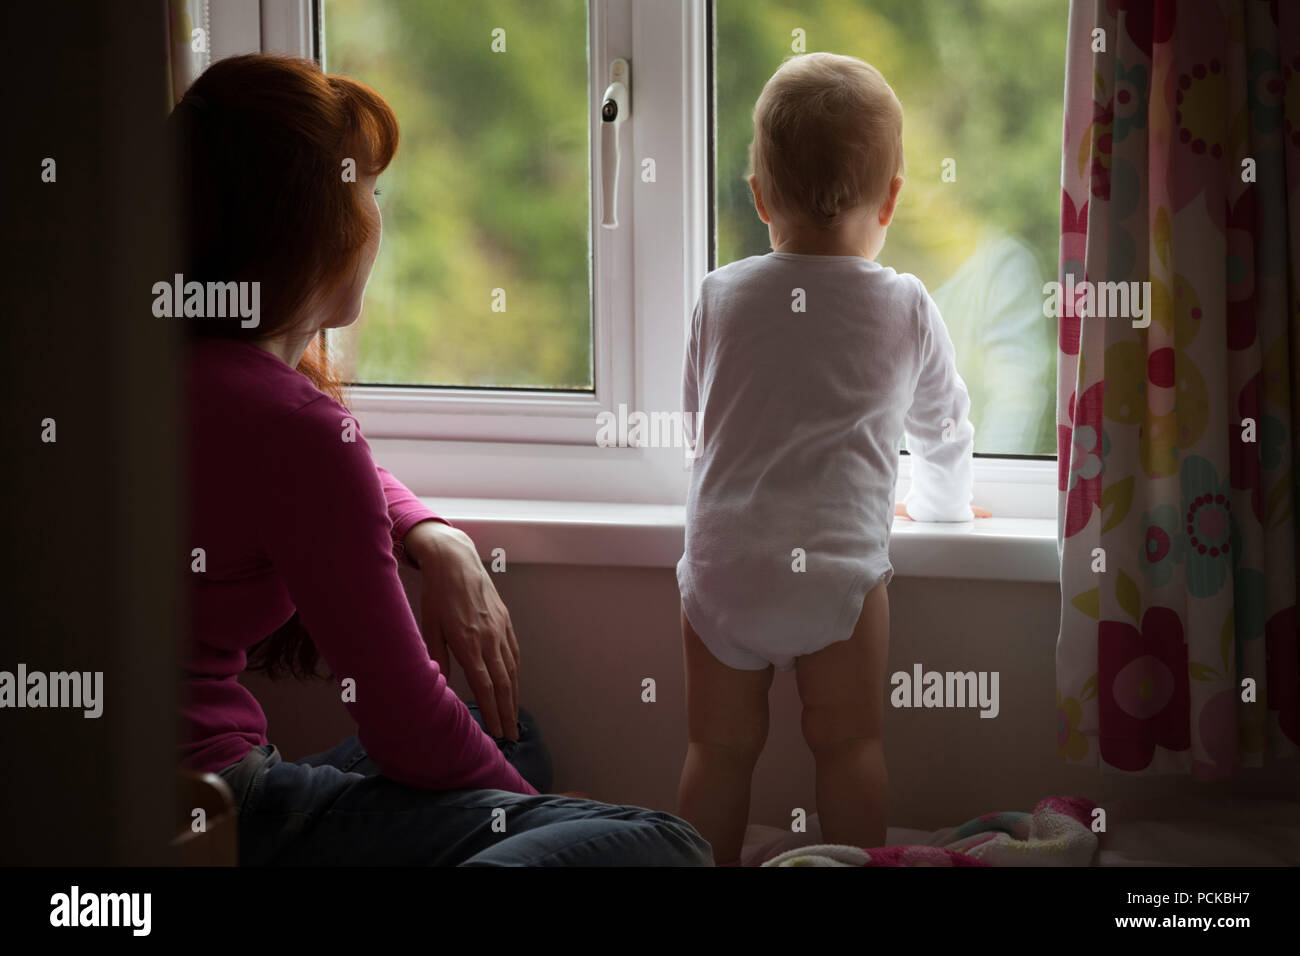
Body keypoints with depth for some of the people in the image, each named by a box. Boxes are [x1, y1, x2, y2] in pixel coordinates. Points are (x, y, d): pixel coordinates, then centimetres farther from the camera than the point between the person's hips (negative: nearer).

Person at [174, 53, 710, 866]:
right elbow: (408, 726, -11)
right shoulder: (291, 423, -18)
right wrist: (534, 808, 6)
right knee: (664, 845, -15)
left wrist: (438, 541, 11)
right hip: (221, 819, -10)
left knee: (506, 732, 29)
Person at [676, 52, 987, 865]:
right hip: (841, 568, -2)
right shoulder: (907, 309, 2)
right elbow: (944, 424, 17)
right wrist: (945, 503, 38)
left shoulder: (721, 296, 7)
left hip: (722, 562, 2)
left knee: (721, 751, 10)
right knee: (850, 747, 7)